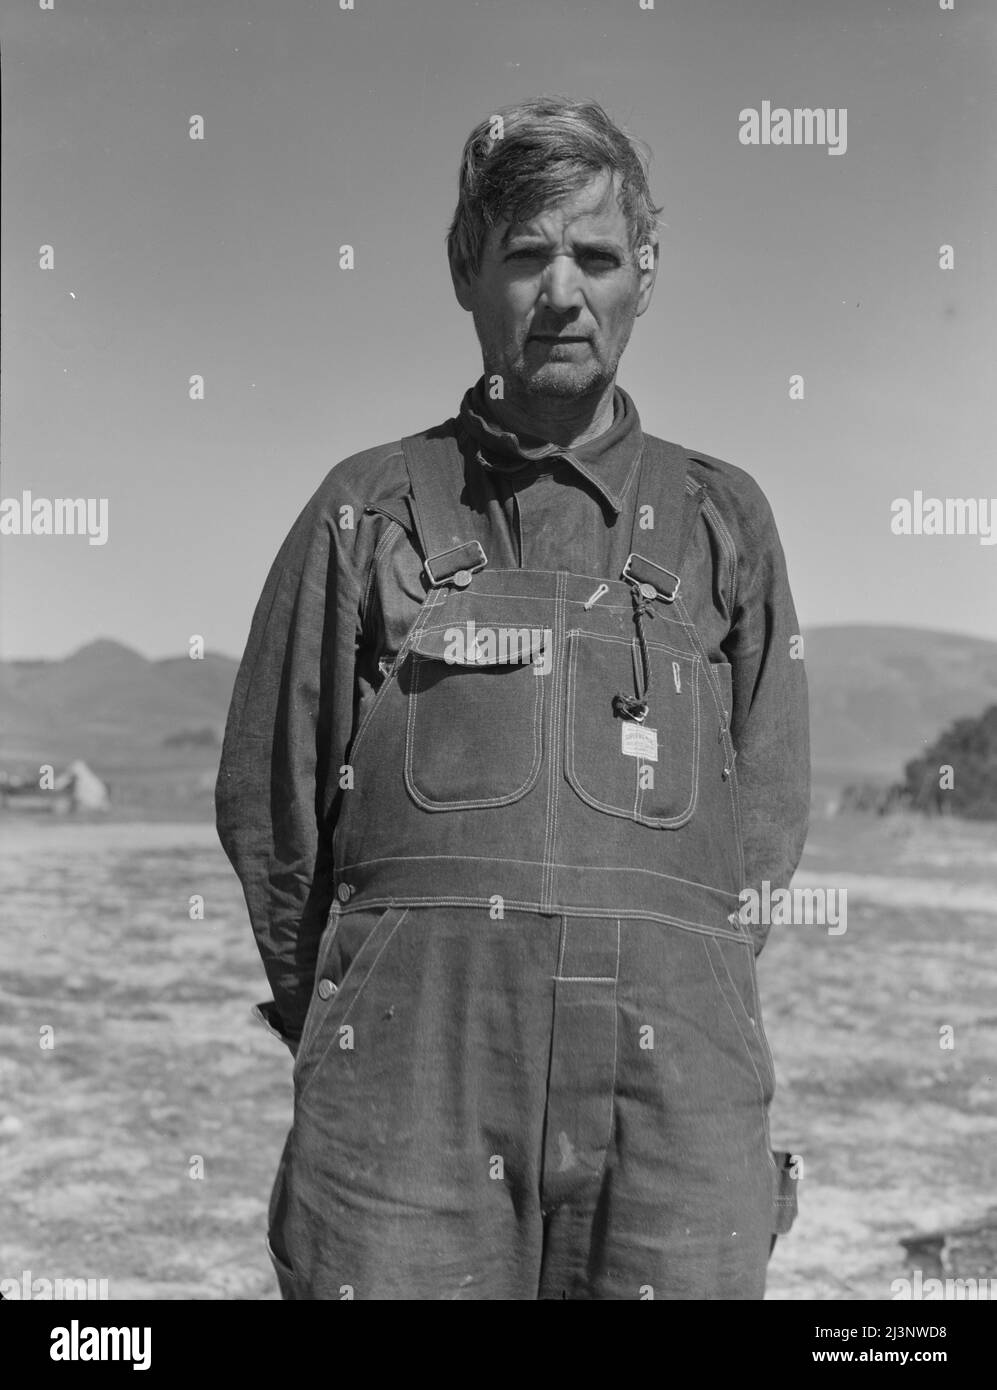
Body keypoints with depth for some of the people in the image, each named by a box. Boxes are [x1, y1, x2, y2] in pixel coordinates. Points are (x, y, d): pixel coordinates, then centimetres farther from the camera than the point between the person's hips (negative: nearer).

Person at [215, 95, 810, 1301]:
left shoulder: (721, 519, 13)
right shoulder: (370, 508, 10)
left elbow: (764, 824, 14)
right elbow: (268, 804, 11)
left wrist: (660, 996, 9)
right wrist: (340, 1025, 10)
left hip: (668, 1081, 1)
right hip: (408, 1066, -1)